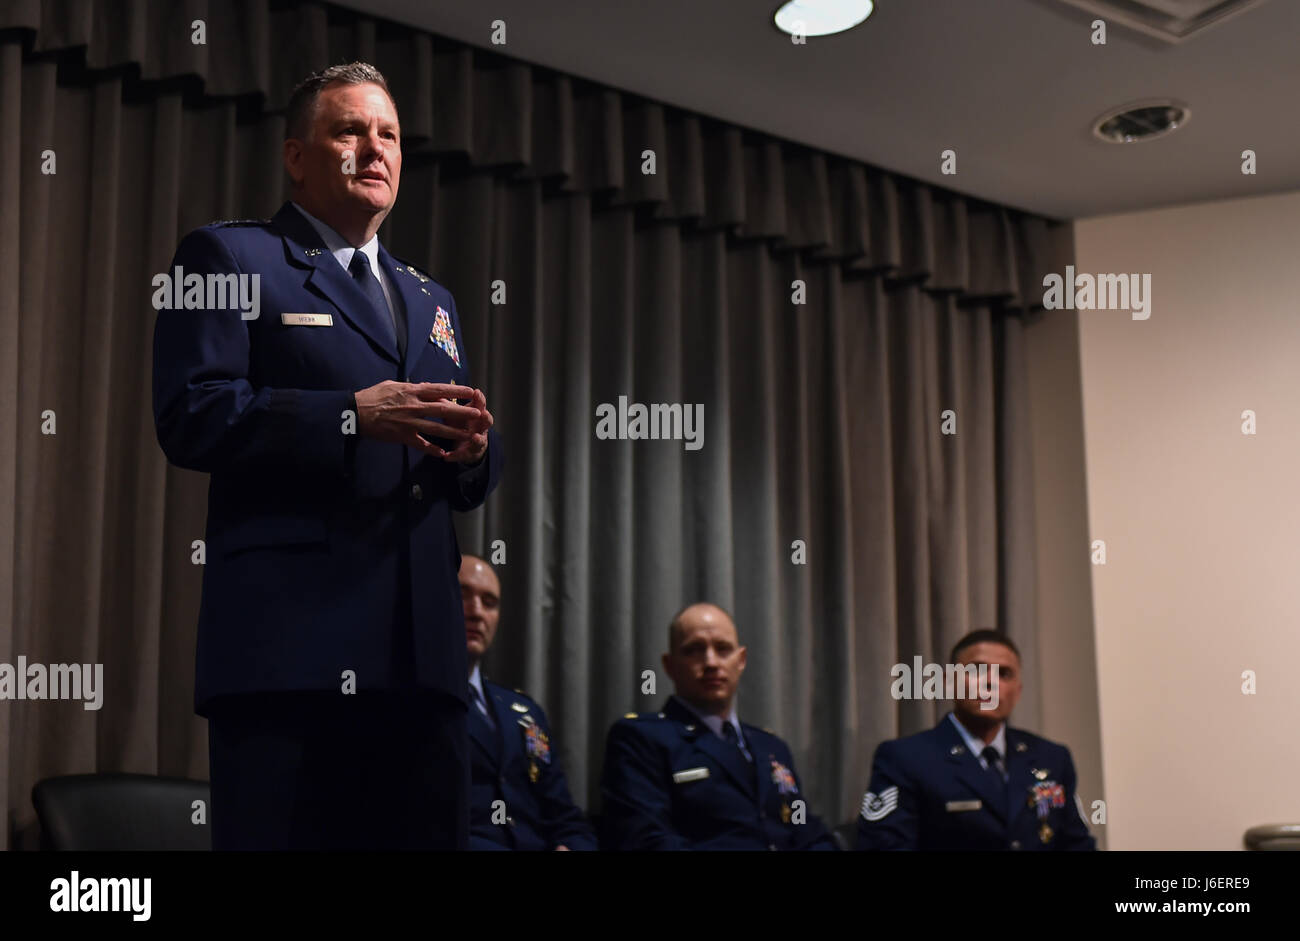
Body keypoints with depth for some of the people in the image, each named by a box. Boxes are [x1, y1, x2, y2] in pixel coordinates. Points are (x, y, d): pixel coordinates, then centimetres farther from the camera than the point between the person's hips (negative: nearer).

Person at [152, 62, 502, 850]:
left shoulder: (432, 301, 26)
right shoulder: (229, 258, 7)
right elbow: (189, 416, -7)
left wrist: (471, 450, -2)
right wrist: (353, 414, -16)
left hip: (421, 651, 6)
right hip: (287, 637, -5)